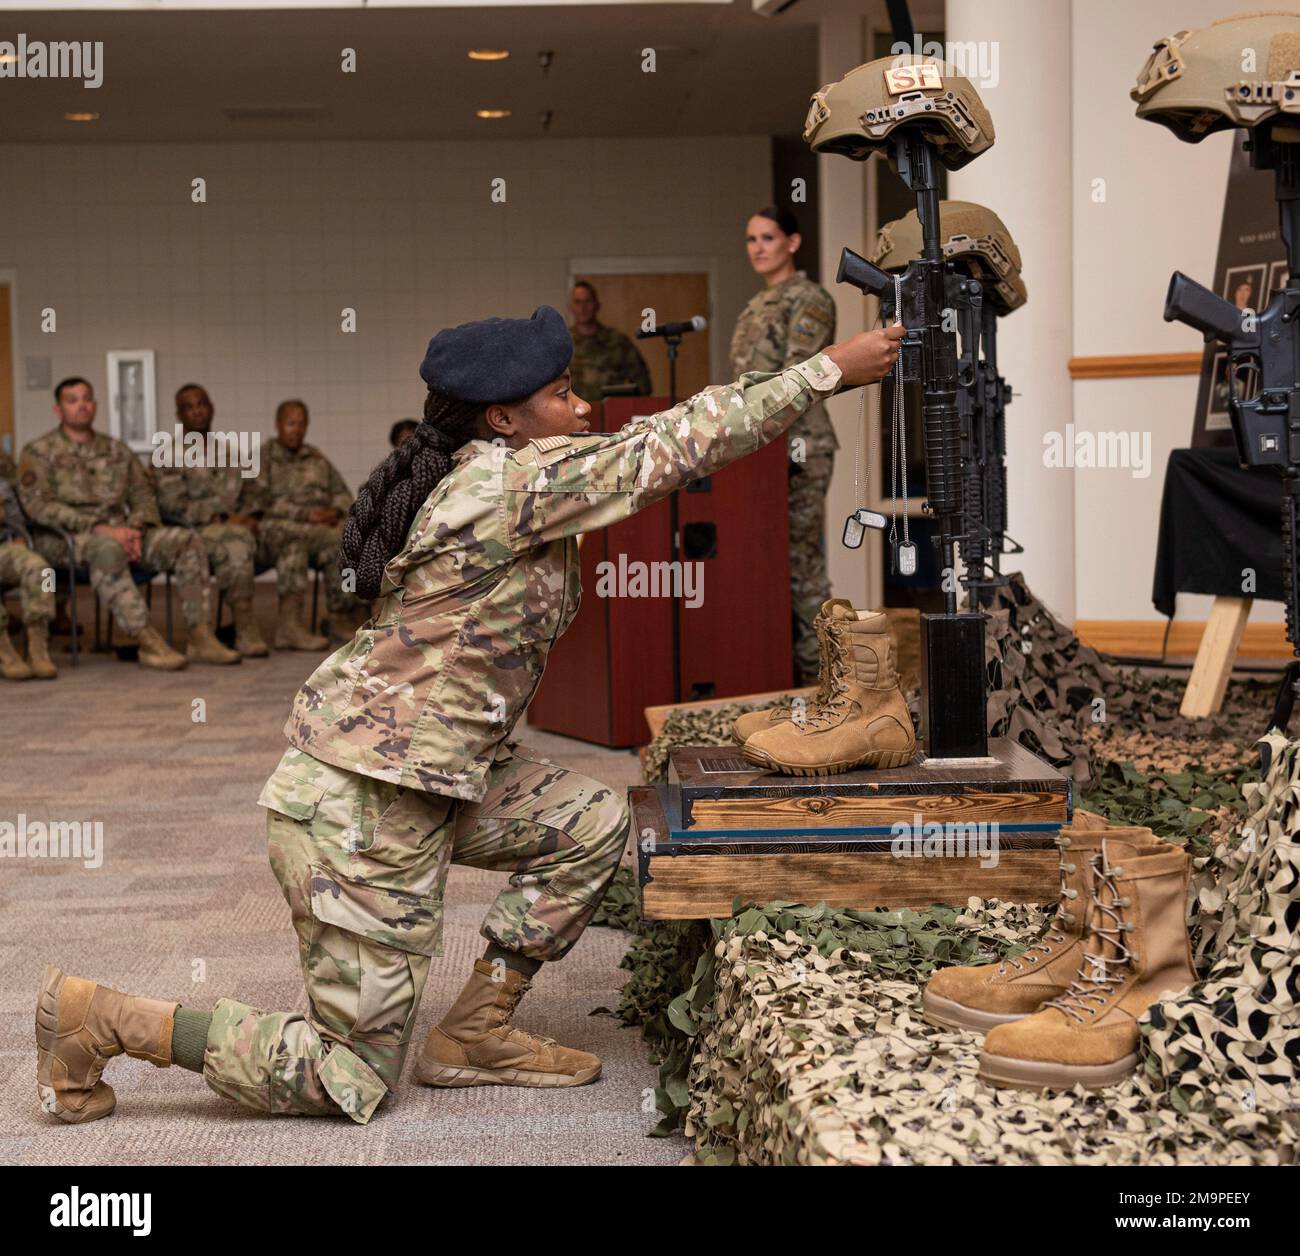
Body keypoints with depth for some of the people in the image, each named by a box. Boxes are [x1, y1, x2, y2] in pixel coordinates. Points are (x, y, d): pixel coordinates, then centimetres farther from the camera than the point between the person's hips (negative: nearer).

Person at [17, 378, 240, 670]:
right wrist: (99, 528, -21)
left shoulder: (117, 451, 20)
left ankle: (201, 638, -24)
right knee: (108, 548, -41)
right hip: (64, 539, -5)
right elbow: (38, 505, -10)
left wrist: (135, 530, -10)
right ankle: (147, 642, -42)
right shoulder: (38, 452, 3)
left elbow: (143, 495, 15)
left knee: (187, 541, -17)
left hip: (118, 533, 6)